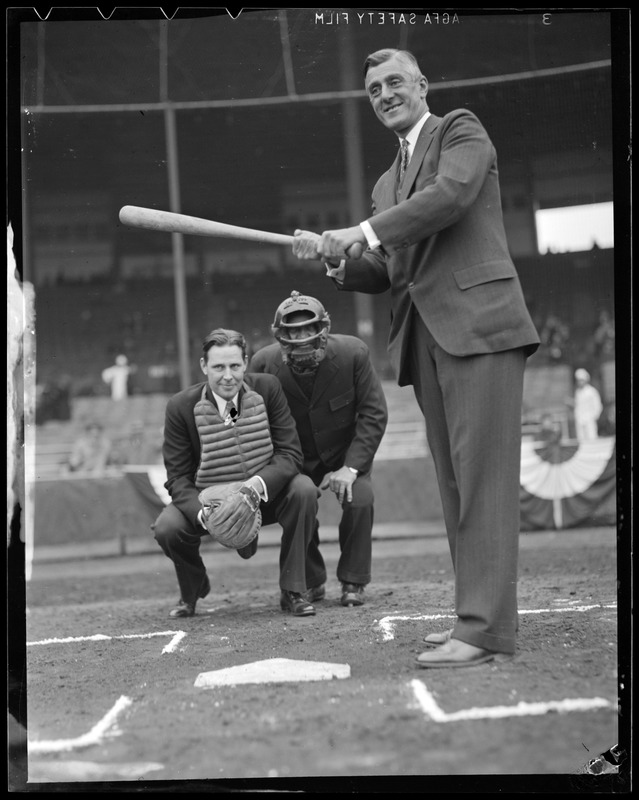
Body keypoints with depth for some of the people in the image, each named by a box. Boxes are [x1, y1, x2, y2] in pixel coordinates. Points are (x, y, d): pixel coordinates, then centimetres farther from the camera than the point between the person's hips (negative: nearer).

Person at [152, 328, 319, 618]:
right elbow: (178, 477, -12)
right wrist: (203, 514, -33)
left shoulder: (267, 388, -12)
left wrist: (258, 483, -35)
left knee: (303, 490, -29)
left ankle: (292, 592, -14)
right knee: (166, 528, -28)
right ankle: (192, 590, 9)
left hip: (264, 494, 1)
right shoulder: (181, 406, -14)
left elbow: (290, 453, -14)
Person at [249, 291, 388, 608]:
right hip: (296, 458, 1)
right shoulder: (264, 363, -19)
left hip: (346, 452, -1)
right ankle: (311, 582, 2)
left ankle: (353, 582, -6)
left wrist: (351, 467, -25)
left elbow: (374, 414, -16)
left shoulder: (353, 353, -22)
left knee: (359, 498, -27)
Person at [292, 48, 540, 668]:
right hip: (424, 337, 8)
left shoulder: (461, 131, 6)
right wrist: (335, 258, 4)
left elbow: (452, 193, -14)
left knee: (482, 476, -13)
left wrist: (365, 232, -11)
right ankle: (475, 617, 9)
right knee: (455, 483, 6)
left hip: (478, 321, -8)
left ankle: (486, 629, -16)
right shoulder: (387, 184, 27)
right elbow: (386, 272, 24)